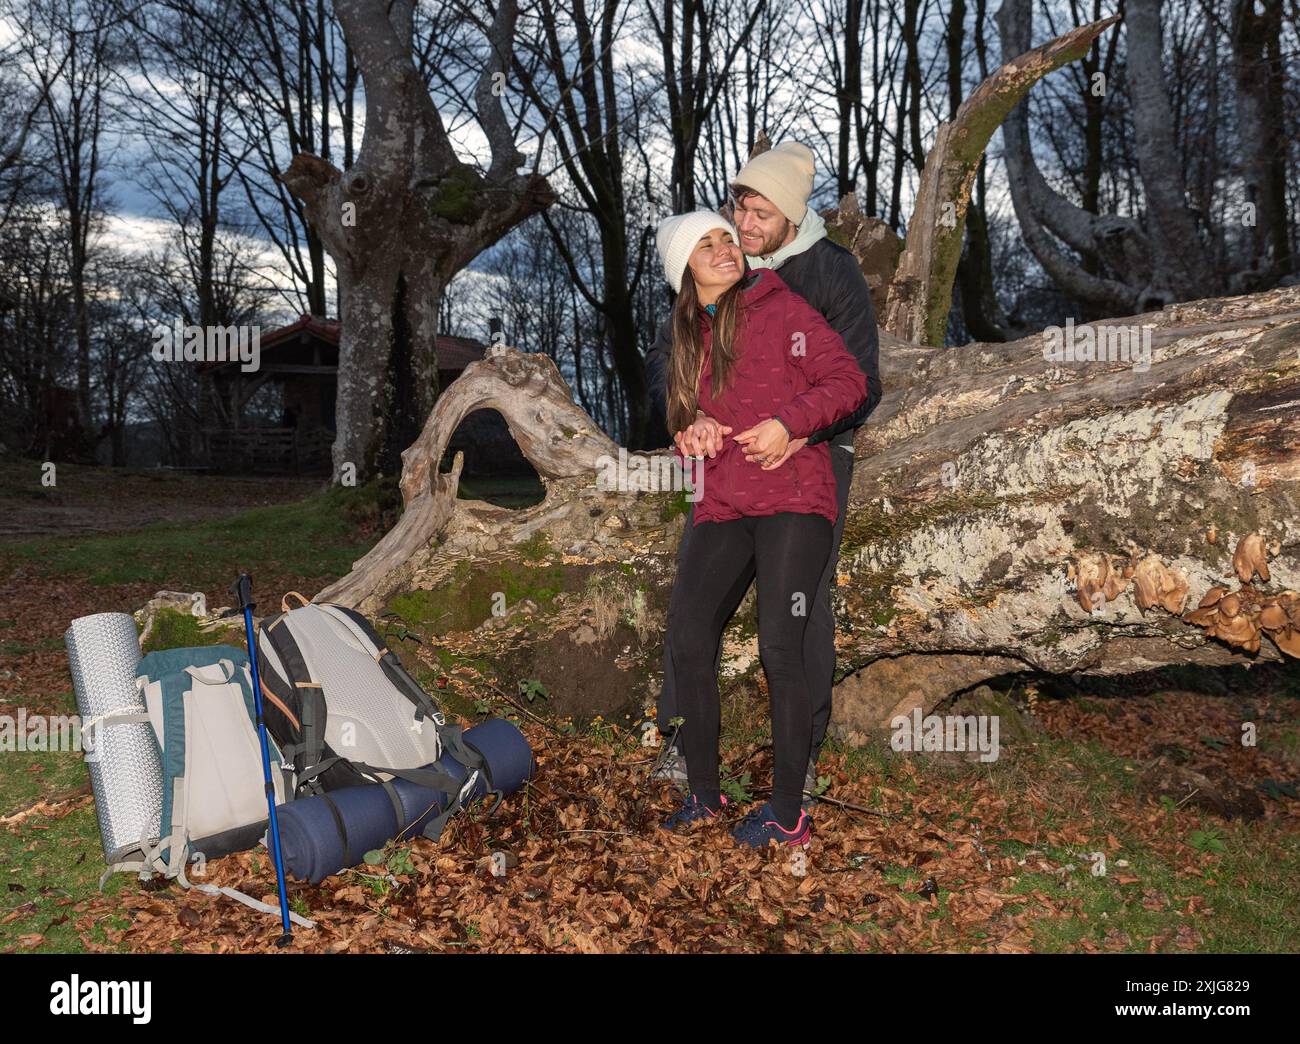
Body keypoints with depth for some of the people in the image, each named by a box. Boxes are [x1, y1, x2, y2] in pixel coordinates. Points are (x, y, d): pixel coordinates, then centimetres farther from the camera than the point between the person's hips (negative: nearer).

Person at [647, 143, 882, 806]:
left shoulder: (833, 272, -11)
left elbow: (859, 381, -15)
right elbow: (666, 354, -7)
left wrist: (799, 428, -34)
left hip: (813, 451, -3)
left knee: (805, 600, -3)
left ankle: (803, 752, 14)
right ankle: (682, 737, 14)